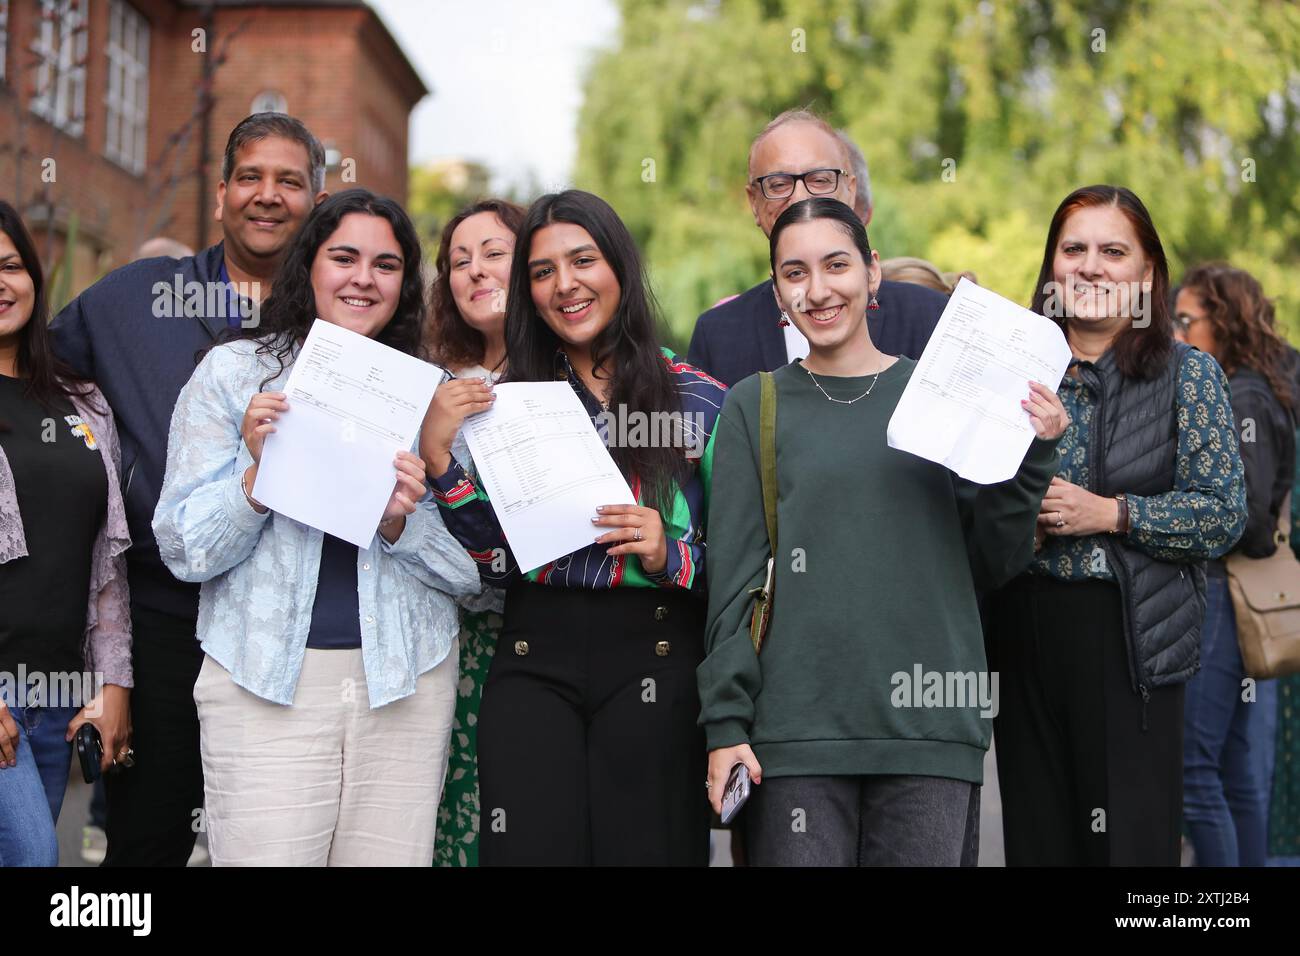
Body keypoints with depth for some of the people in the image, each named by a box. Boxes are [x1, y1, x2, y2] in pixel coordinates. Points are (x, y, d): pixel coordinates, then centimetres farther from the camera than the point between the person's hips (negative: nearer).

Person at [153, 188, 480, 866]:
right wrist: (257, 473, -16)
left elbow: (472, 568, 7)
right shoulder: (233, 371, 4)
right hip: (265, 682, -2)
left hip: (407, 682, 2)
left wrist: (403, 522, -13)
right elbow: (182, 550, -1)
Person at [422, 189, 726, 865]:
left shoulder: (697, 397, 3)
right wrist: (439, 455, -5)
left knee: (647, 846, 1)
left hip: (654, 660, -1)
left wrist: (672, 557, -13)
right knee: (530, 848, 1)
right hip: (533, 665, 2)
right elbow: (490, 561, 5)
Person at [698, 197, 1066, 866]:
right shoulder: (755, 406, 7)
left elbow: (993, 565, 12)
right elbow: (733, 576, 4)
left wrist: (1032, 455, -2)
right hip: (796, 731, -1)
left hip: (931, 729, 1)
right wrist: (726, 723, -3)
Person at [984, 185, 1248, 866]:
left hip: (1127, 634, -3)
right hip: (1024, 631, 3)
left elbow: (1224, 515, -5)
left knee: (1131, 836, -2)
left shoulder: (1189, 373, 1)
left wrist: (1107, 513, -14)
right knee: (1037, 834, 8)